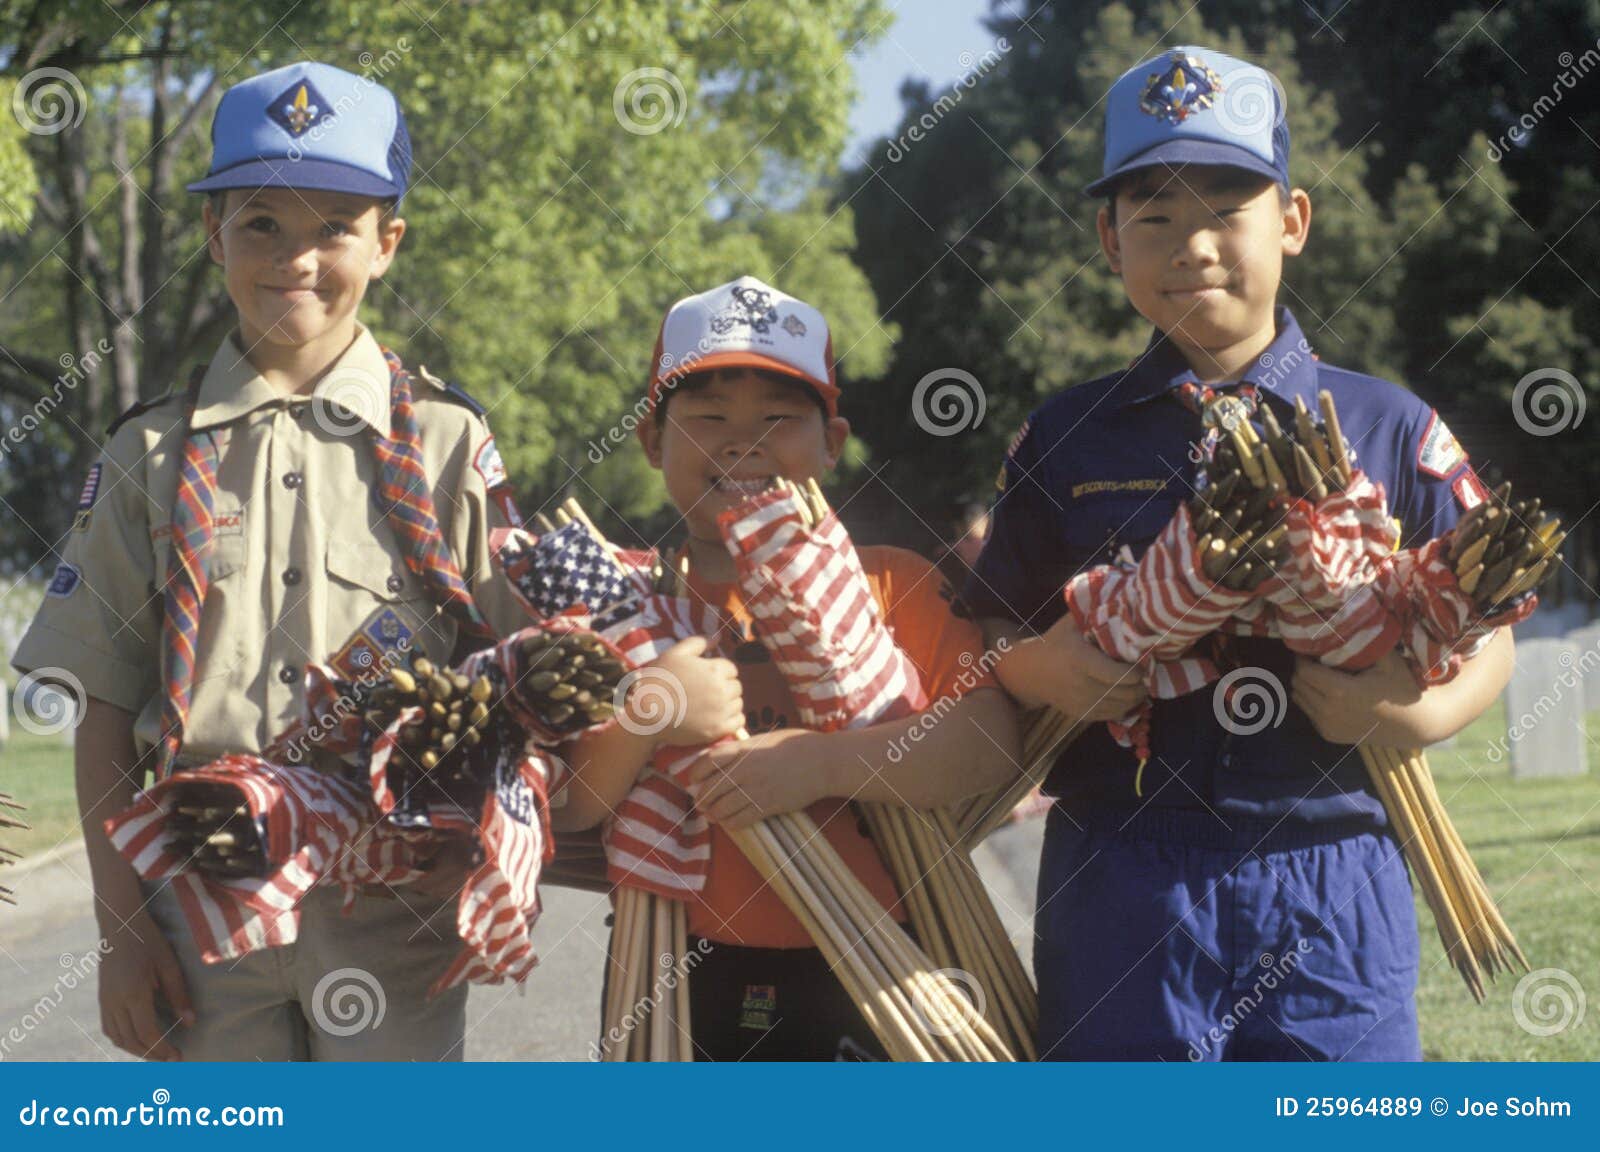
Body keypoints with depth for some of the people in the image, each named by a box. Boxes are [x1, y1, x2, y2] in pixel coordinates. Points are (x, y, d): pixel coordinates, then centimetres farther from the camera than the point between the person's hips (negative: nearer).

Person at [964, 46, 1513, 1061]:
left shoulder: (1388, 428, 5)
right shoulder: (1064, 440, 9)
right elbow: (993, 628, 13)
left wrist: (1423, 710, -12)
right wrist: (1034, 669, -8)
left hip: (1329, 876, -1)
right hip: (1119, 886, 1)